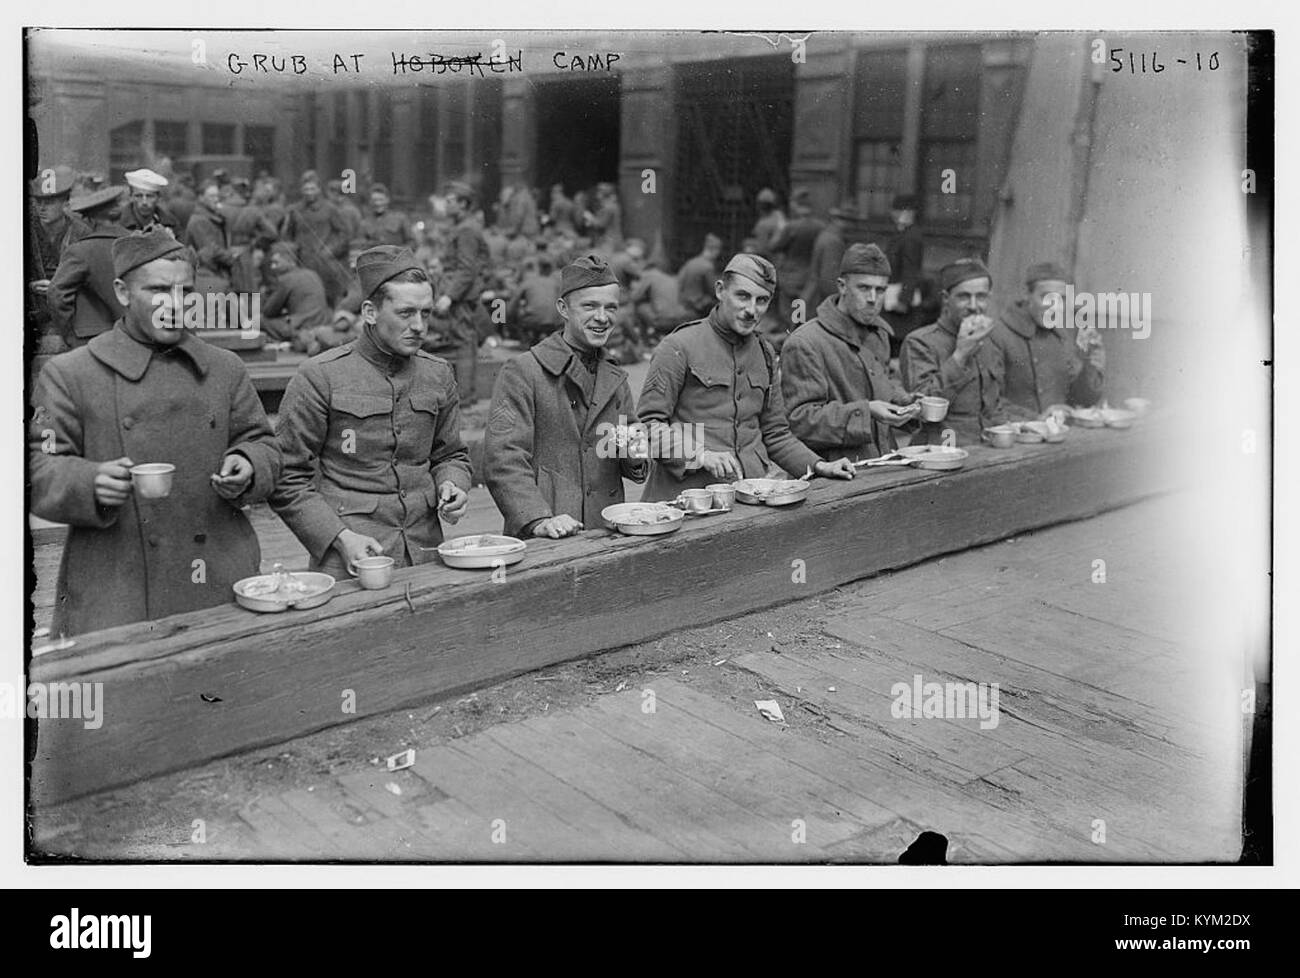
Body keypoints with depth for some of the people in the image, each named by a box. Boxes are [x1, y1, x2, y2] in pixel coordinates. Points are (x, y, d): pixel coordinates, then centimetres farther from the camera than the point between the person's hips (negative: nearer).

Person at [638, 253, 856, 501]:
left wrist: (818, 466, 11)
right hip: (687, 494, -5)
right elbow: (648, 423, -6)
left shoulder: (764, 354, 17)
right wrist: (701, 457, -18)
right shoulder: (679, 347, -3)